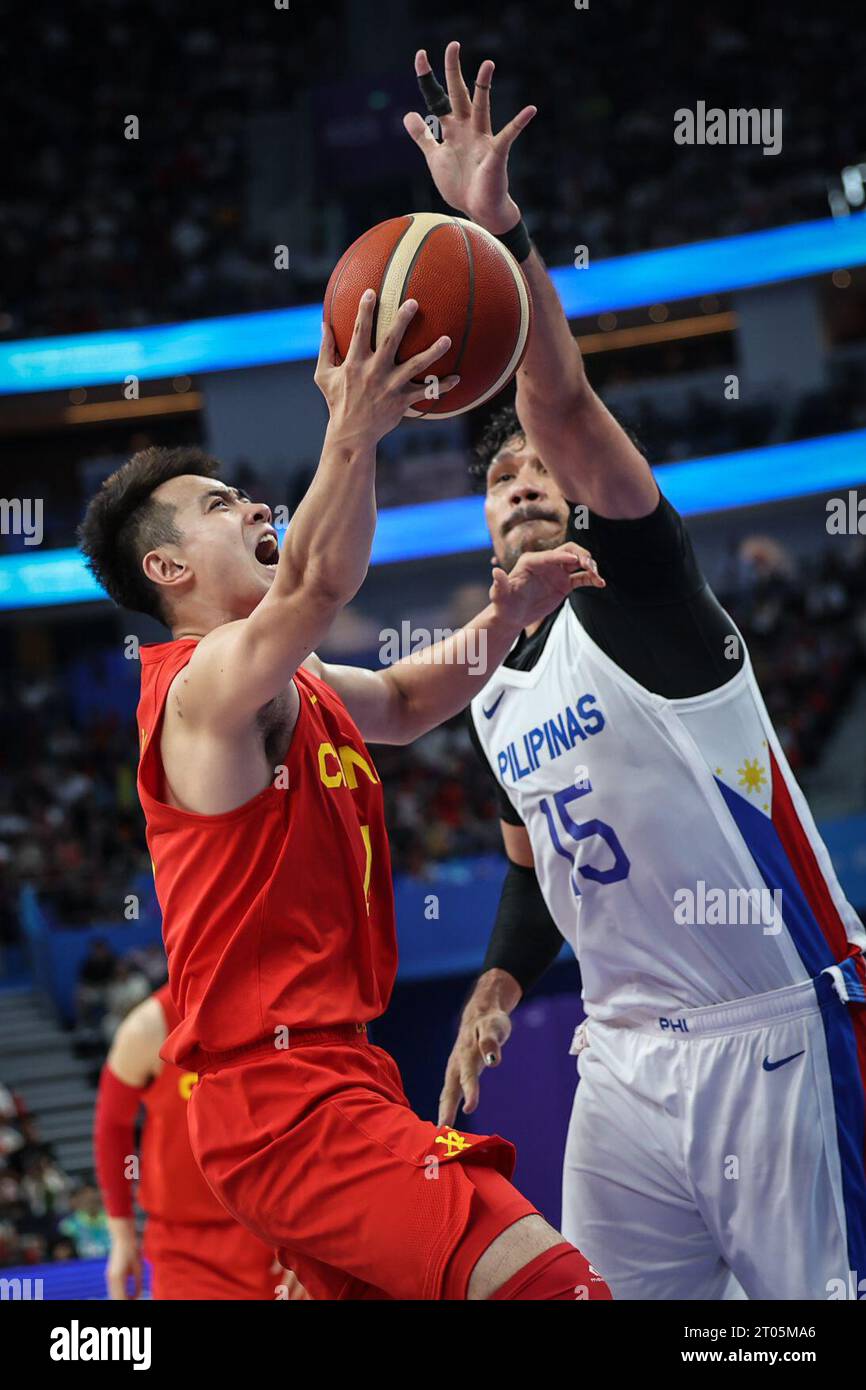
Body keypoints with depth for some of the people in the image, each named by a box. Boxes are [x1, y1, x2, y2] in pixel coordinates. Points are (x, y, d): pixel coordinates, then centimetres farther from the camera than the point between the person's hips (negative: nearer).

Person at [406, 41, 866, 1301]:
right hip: (624, 1063, 8)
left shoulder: (641, 594, -5)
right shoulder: (496, 698, 17)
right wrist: (500, 984, 11)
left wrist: (496, 223, -29)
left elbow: (562, 408, -20)